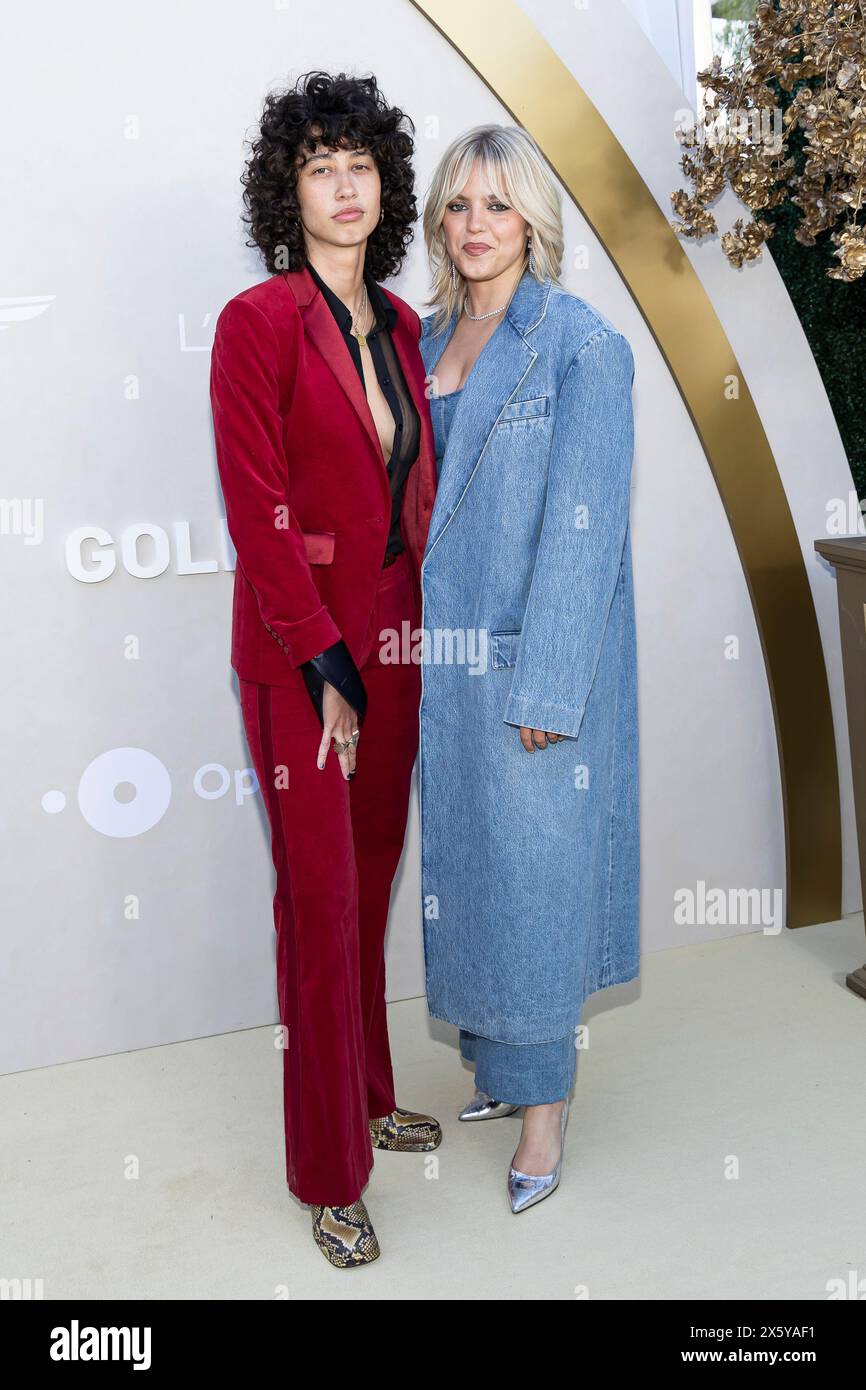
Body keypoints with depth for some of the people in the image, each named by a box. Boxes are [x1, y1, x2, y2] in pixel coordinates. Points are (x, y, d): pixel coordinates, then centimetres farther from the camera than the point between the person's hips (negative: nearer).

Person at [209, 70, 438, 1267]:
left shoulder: (398, 323, 11)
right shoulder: (259, 322, -10)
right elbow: (259, 515, -14)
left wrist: (411, 622, 7)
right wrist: (324, 666, -15)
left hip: (392, 630, 6)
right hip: (299, 642, -6)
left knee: (374, 875, 16)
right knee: (322, 894, 1)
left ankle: (369, 1096, 36)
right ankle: (330, 1172, 18)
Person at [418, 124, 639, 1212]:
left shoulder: (583, 344, -9)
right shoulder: (427, 340, 11)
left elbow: (585, 523, -14)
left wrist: (545, 686, -18)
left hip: (539, 651, -6)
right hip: (442, 653, 6)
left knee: (536, 865, 2)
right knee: (461, 857, 14)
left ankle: (545, 1099, 20)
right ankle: (497, 1064, 32)